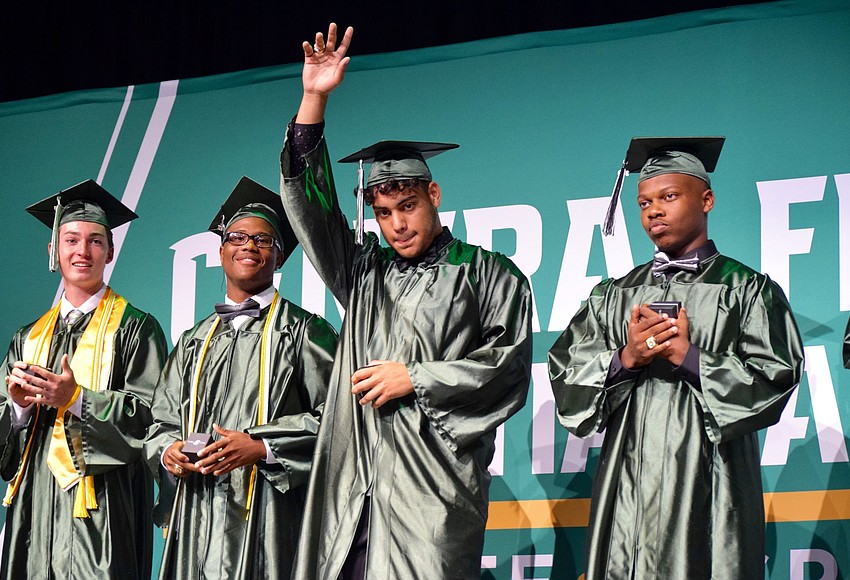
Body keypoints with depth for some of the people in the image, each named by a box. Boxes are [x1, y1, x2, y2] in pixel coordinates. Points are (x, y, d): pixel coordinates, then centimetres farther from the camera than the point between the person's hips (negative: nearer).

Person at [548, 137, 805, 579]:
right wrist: (625, 359, -9)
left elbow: (774, 380, -5)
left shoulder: (748, 290, 4)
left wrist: (688, 357, -11)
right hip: (628, 481, 3)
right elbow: (565, 372, 8)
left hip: (708, 481, -3)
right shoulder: (614, 296, 15)